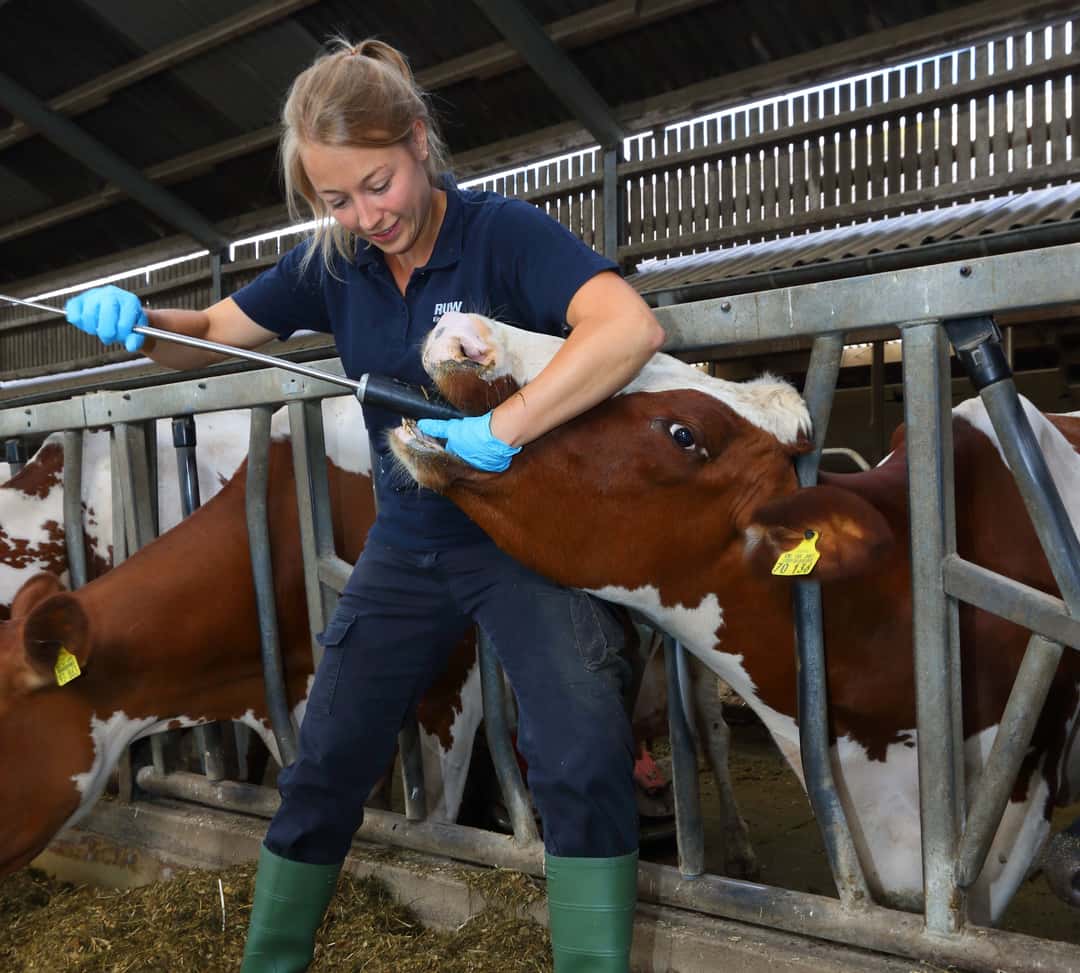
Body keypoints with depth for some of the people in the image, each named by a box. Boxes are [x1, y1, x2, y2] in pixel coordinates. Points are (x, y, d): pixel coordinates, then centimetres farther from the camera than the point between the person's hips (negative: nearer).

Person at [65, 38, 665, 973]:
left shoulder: (501, 231, -16)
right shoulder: (333, 264, 0)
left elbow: (631, 327, -32)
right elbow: (207, 333, 11)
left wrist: (502, 429, -36)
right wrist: (133, 319, -10)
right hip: (409, 543, 5)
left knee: (583, 759, -22)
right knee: (325, 767, 9)